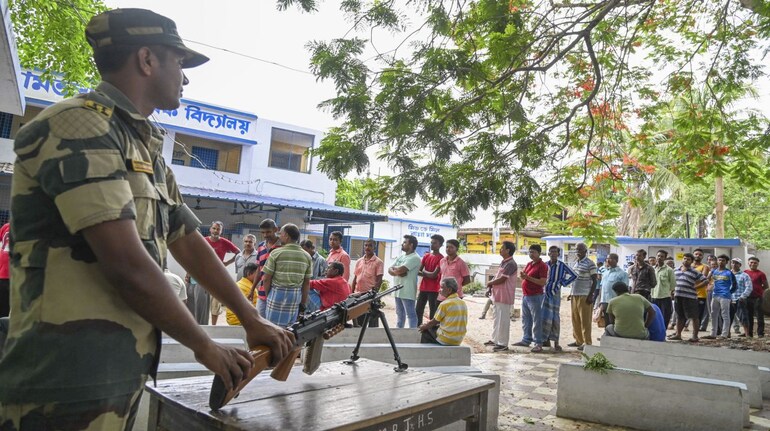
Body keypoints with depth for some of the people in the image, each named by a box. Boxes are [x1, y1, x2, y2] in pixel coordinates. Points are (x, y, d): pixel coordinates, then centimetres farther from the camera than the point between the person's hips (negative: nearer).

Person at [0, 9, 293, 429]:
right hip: (67, 383, -9)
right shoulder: (78, 126, -15)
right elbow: (127, 264, -23)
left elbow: (191, 244, 13)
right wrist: (204, 345, -11)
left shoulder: (146, 151, 14)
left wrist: (252, 319, 9)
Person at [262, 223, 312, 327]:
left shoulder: (276, 253, -8)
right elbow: (307, 282, 5)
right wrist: (303, 302, 13)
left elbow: (266, 279, -5)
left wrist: (267, 295, 11)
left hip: (278, 293, -4)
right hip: (296, 295, 4)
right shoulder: (306, 256, 2)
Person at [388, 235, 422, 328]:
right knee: (399, 314, 17)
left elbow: (400, 270, -21)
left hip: (407, 292, -9)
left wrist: (394, 268, 0)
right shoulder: (400, 257, 15)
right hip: (398, 290, 9)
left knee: (410, 314, -3)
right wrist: (397, 272, -13)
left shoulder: (415, 258, -13)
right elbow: (389, 270, 8)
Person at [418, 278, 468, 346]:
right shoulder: (463, 303, 5)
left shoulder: (445, 304, -16)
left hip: (446, 340, -7)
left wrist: (424, 327, 14)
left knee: (426, 332, 12)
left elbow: (434, 322, -6)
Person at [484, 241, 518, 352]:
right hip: (497, 295, 9)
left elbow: (501, 279, -21)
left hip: (504, 297, -9)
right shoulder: (503, 262, 14)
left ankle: (503, 344, 5)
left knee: (503, 320, -2)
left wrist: (489, 283, -5)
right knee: (497, 318, 17)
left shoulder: (511, 264, -17)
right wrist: (489, 288, 0)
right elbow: (496, 277, 15)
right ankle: (495, 340, 28)